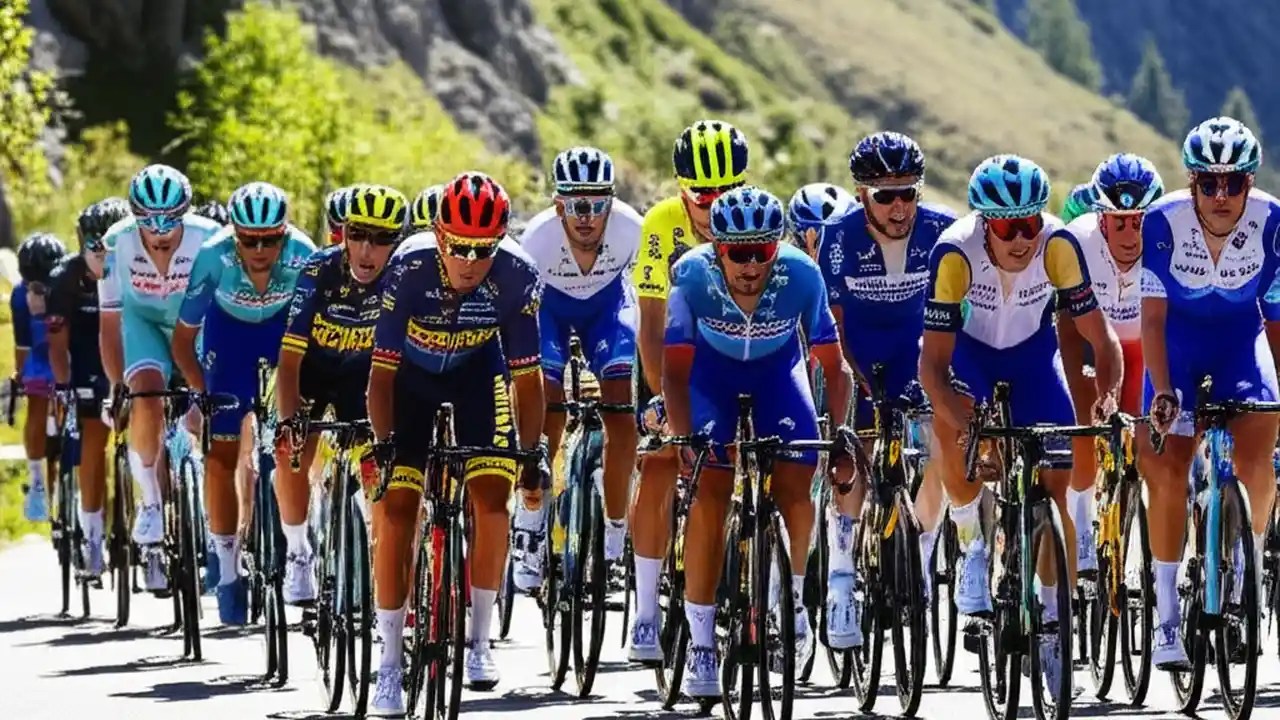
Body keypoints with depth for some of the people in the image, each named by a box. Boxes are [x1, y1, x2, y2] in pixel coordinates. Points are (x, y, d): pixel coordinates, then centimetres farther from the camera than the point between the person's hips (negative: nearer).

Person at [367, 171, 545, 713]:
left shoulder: (516, 276, -28)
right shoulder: (410, 268, -32)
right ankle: (389, 663, -3)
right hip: (412, 378, -1)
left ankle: (479, 640, 0)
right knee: (394, 509, -9)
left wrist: (531, 452, -24)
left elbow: (526, 375, -20)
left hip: (477, 374, 1)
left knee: (493, 497, -14)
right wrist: (383, 441, -36)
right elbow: (382, 369, -27)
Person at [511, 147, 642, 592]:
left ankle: (616, 542, 1)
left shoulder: (632, 230, -34)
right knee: (548, 414, -15)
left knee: (623, 418, -12)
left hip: (607, 302, 1)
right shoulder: (539, 237, -36)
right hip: (549, 304, -1)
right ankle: (528, 537, 0)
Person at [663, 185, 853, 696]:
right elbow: (675, 369, -25)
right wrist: (684, 439, -37)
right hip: (711, 371, -1)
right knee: (710, 492, -15)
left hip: (777, 371, 1)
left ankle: (793, 595, 10)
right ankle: (700, 642, -8)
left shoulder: (801, 276, -30)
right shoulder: (692, 275, -32)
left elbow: (833, 366, -22)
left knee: (795, 482, -17)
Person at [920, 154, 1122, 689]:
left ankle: (1052, 625, 7)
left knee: (1054, 486, -6)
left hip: (1033, 352, 1)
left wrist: (1108, 395, -44)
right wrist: (960, 416, -51)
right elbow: (934, 360, -33)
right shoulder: (955, 253, -34)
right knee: (950, 422, -34)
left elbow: (1099, 336, -25)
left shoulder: (1058, 247, -30)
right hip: (970, 349, -1)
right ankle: (972, 543, -11)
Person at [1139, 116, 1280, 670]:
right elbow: (1152, 317, -21)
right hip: (1178, 337, -1)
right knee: (1166, 470, -11)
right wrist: (1162, 392, -31)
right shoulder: (1163, 222, -25)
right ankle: (1167, 614, -4)